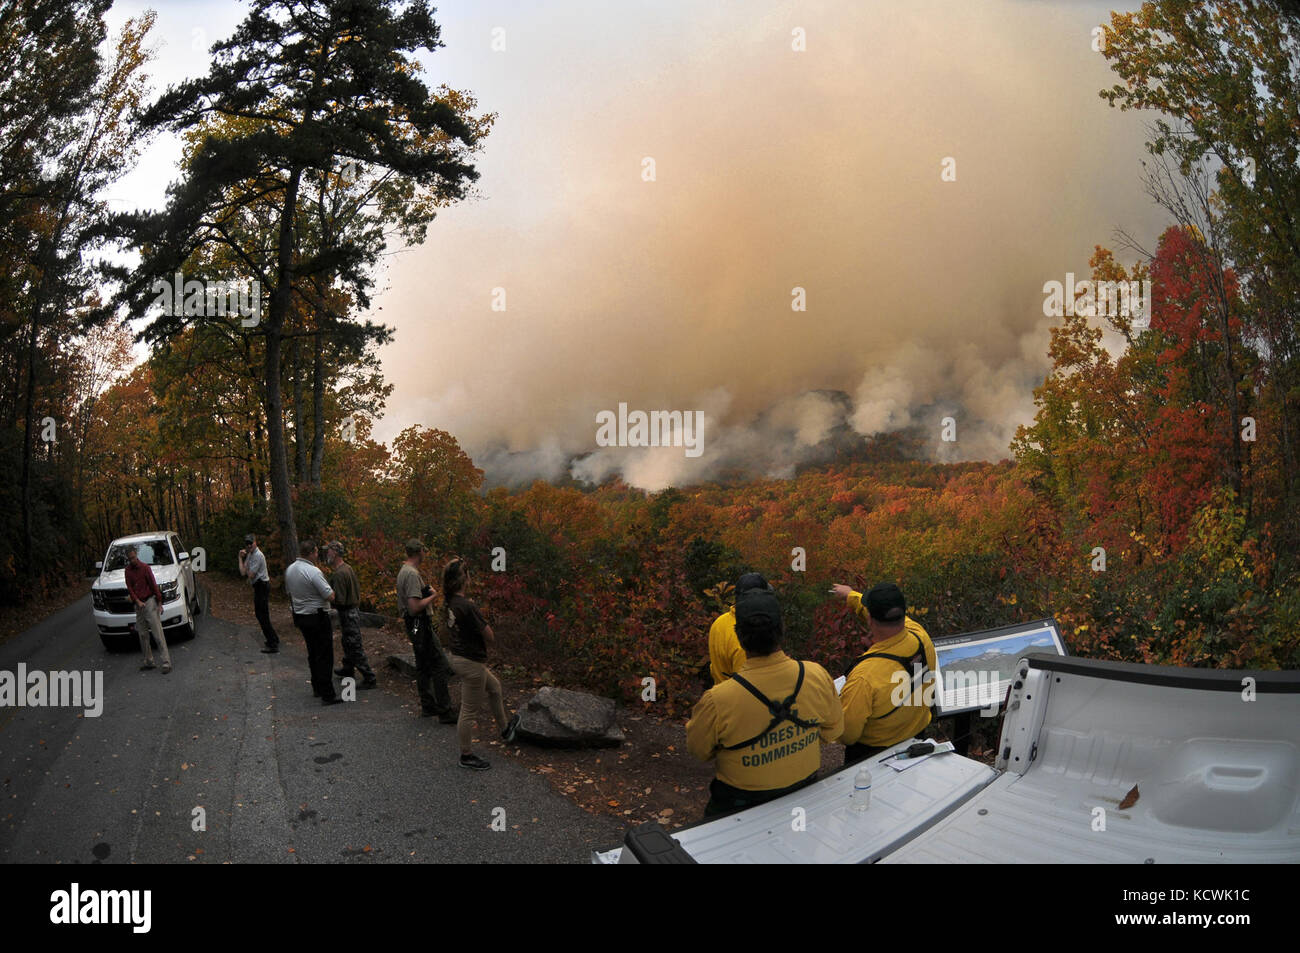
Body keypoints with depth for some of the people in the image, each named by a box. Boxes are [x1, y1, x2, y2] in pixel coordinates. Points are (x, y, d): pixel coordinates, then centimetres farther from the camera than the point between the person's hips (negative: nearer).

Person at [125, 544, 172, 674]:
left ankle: (166, 662, -13)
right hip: (138, 605, 6)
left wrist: (159, 600, -7)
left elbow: (153, 584, -5)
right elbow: (130, 588, 5)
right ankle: (149, 662, 18)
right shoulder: (128, 570, 9)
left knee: (158, 634, -9)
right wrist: (138, 601, -8)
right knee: (143, 635, 9)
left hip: (149, 602, -6)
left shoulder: (145, 567, -6)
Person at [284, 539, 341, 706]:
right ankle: (327, 694, -5)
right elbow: (330, 596, -21)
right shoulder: (313, 571, -22)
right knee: (324, 656, -4)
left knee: (312, 654, 20)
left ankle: (317, 688, 28)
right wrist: (330, 588, 1)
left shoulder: (289, 570, 5)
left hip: (300, 616, 8)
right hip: (318, 617, -8)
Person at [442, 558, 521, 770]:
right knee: (469, 711, 6)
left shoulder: (449, 602, -1)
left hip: (457, 657, 10)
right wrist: (488, 643, 3)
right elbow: (490, 638, -21)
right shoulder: (467, 607, -28)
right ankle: (466, 756, 21)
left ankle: (504, 729, 45)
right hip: (471, 663, -10)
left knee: (494, 687, 28)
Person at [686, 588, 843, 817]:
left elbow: (698, 749, -11)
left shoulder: (717, 700, -32)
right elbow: (833, 731, -3)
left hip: (740, 803, -3)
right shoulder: (817, 676, -22)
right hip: (804, 792, 3)